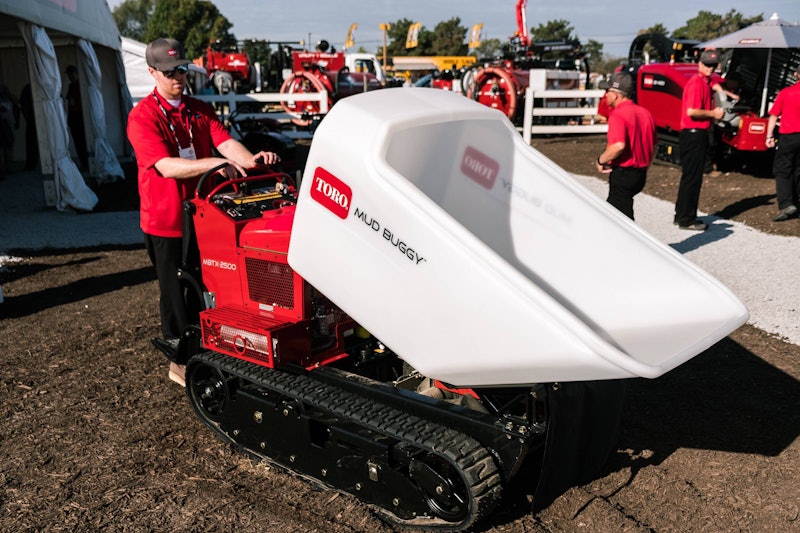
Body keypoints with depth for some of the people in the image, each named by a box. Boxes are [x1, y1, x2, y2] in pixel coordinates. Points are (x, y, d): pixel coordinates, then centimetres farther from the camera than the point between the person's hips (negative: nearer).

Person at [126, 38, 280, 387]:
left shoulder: (200, 110, 9)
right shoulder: (142, 116, -10)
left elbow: (226, 142, -6)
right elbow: (166, 166, -23)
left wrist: (251, 159, -28)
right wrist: (213, 163, -37)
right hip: (165, 220, -5)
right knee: (174, 293, 7)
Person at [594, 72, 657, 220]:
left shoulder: (617, 115, -17)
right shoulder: (645, 113, 10)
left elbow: (619, 146, -31)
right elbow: (653, 147, 15)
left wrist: (600, 160, -16)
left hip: (622, 174, -9)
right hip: (640, 175, 9)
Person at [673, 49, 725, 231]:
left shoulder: (706, 83, 17)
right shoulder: (696, 82, -13)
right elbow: (691, 111, -23)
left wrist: (715, 114, 7)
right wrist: (712, 114, -11)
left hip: (700, 135, 10)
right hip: (693, 135, -10)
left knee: (694, 178, 14)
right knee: (691, 178, -5)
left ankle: (683, 216, 22)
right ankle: (686, 220, 1)